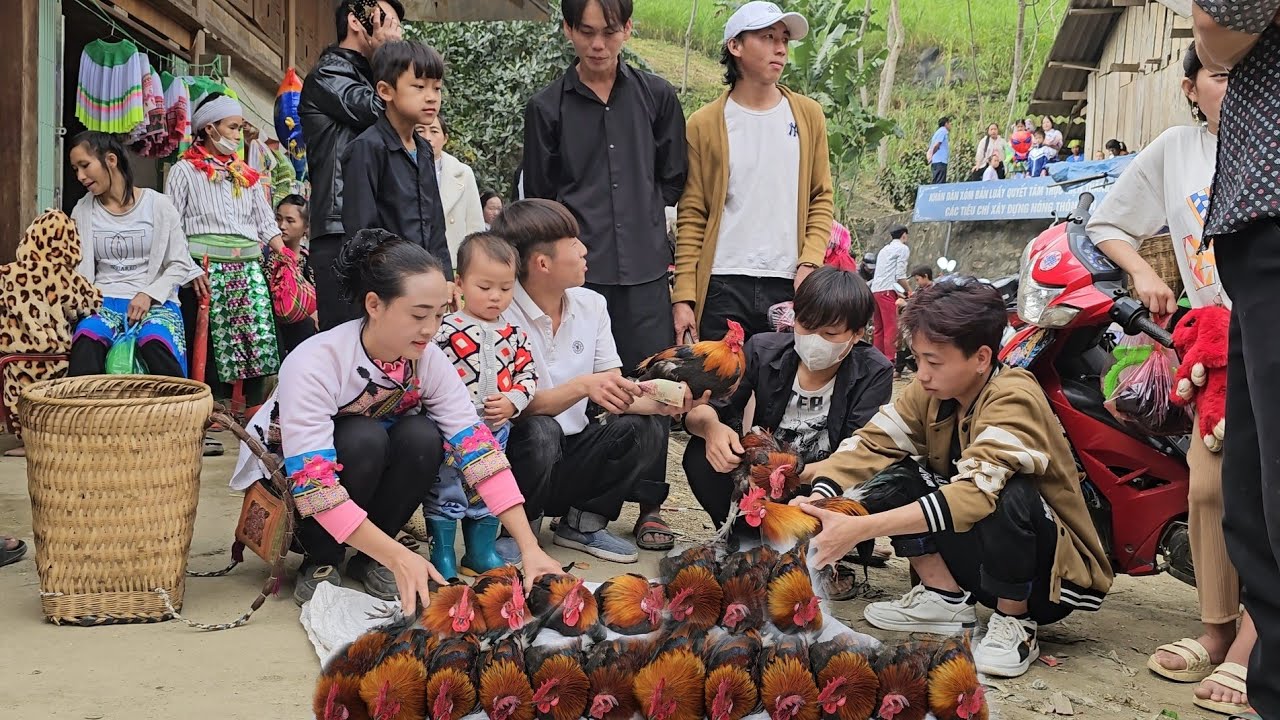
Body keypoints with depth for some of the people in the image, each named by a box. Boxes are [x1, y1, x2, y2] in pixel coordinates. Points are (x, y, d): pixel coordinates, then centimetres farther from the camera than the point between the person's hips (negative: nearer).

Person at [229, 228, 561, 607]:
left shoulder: (429, 360, -18)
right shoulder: (314, 365, -33)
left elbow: (478, 448, -22)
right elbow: (313, 486, -37)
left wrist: (530, 547, -30)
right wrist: (398, 557, -44)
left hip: (372, 472, 4)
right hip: (285, 474, -4)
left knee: (421, 436, -26)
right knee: (363, 437, -33)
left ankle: (368, 559, -6)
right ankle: (319, 561, -11)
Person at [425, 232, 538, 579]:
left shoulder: (514, 334, 4)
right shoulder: (447, 331, -11)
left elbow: (529, 374, 7)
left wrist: (512, 401, -10)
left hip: (496, 430, 5)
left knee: (488, 494, 16)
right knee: (446, 492, 4)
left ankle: (481, 553, 30)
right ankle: (442, 557, 16)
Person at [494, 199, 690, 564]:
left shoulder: (591, 305, 2)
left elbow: (617, 394, -2)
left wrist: (662, 402, -23)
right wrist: (581, 387, -37)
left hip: (572, 453, 6)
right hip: (521, 451, -5)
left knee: (646, 428, -17)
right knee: (539, 432, -36)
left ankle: (583, 522, 3)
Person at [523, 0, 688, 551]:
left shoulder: (657, 97, 9)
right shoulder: (547, 107, 5)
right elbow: (536, 197, 9)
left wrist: (639, 216, 10)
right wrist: (578, 225, 2)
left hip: (644, 268, 1)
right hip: (577, 270, -1)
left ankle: (650, 505, 13)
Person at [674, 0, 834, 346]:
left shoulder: (808, 115, 10)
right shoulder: (705, 124, 3)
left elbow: (822, 198, 10)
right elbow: (691, 217, 1)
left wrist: (809, 263, -4)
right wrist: (684, 296, -5)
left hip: (790, 285, 2)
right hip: (723, 287, -2)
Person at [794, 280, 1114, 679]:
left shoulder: (1013, 398, -26)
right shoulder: (931, 390, -5)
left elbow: (977, 491, -40)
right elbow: (871, 443, -12)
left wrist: (861, 529, -45)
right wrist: (816, 503, -32)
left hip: (1053, 571, -6)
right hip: (985, 564, 6)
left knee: (1011, 496, -36)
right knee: (892, 476, -9)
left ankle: (1015, 622, -12)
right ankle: (946, 599, 1)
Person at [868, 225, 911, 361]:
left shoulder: (884, 249, 25)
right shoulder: (903, 249, 0)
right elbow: (900, 276, -9)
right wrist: (909, 291, 4)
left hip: (875, 290, 8)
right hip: (888, 291, -8)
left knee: (879, 328, 12)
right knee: (891, 329, -9)